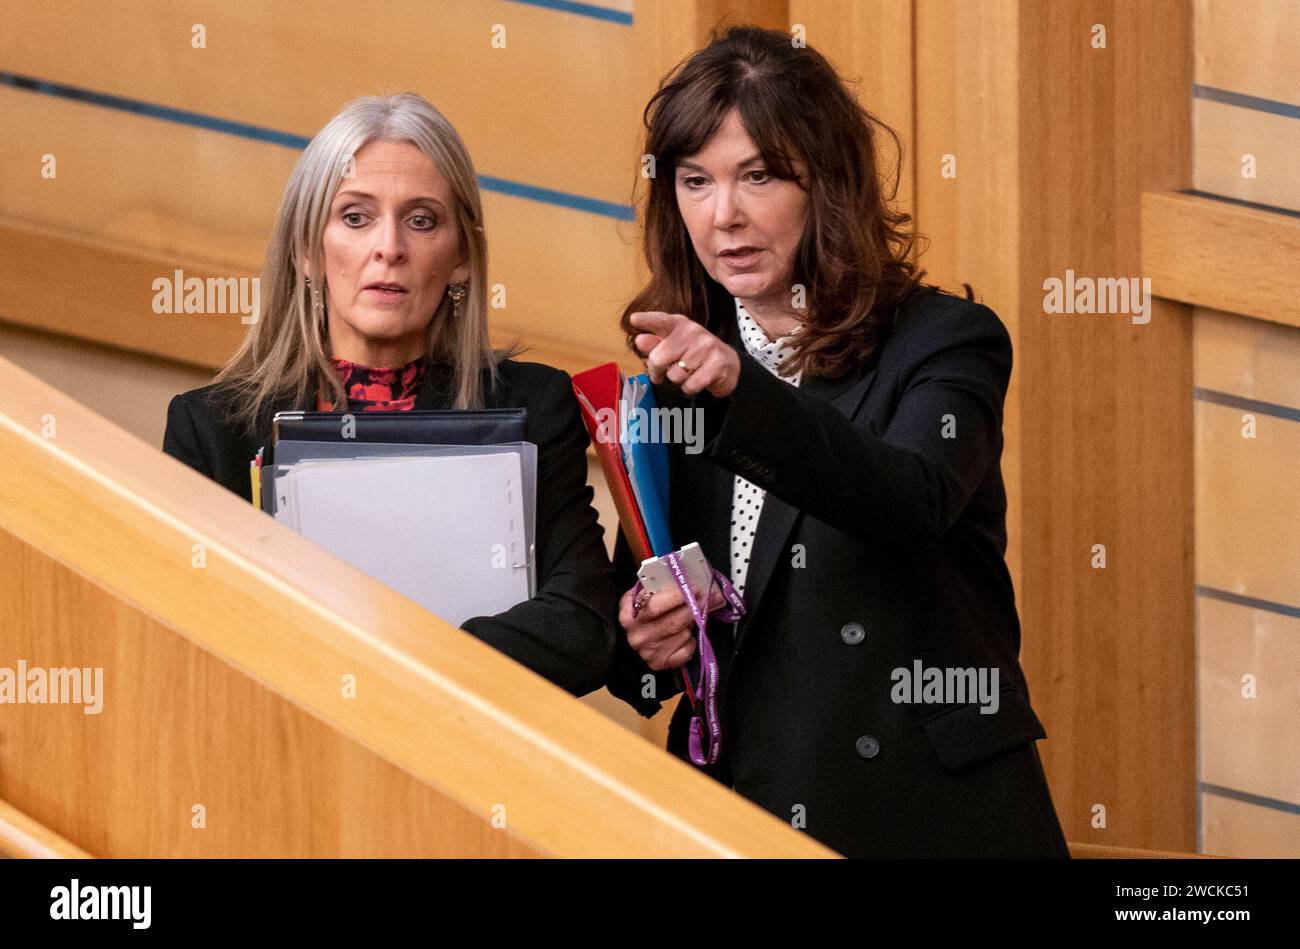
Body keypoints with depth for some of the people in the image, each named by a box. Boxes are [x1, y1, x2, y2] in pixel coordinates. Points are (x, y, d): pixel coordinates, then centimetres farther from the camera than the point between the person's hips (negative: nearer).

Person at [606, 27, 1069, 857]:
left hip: (929, 811, -4)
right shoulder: (678, 370, 9)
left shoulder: (943, 341, -6)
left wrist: (739, 392, -39)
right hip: (734, 804, 4)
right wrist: (642, 644, -8)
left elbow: (912, 500, -26)